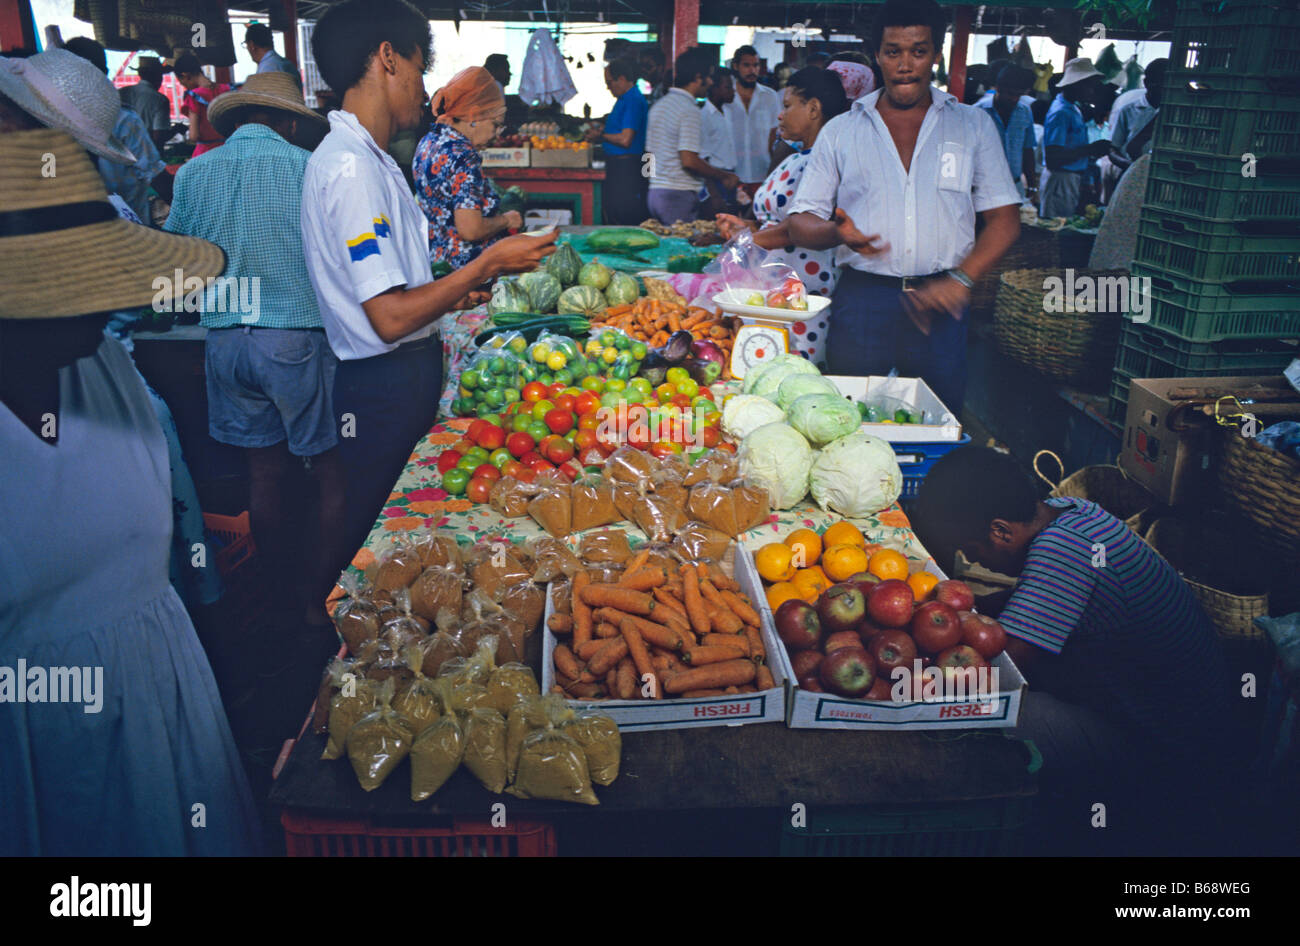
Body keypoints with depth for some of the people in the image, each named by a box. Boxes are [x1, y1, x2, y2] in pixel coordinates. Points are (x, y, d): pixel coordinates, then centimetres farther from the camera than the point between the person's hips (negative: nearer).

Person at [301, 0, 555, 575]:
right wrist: (487, 263, -17)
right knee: (375, 547, 5)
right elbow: (391, 318, -24)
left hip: (405, 377, 10)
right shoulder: (352, 167, -20)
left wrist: (474, 281, 16)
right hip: (383, 389, -10)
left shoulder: (364, 157, 12)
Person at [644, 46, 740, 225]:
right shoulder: (689, 110, -12)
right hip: (679, 194, -8)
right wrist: (724, 176, -7)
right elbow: (689, 160, -19)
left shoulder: (658, 105, 14)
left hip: (655, 190, 8)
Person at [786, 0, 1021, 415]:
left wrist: (960, 278, -9)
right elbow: (800, 224, 8)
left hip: (940, 302, 1)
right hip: (862, 298, 0)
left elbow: (1004, 220, 7)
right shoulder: (840, 131, 10)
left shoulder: (974, 126, 11)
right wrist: (838, 233, -15)